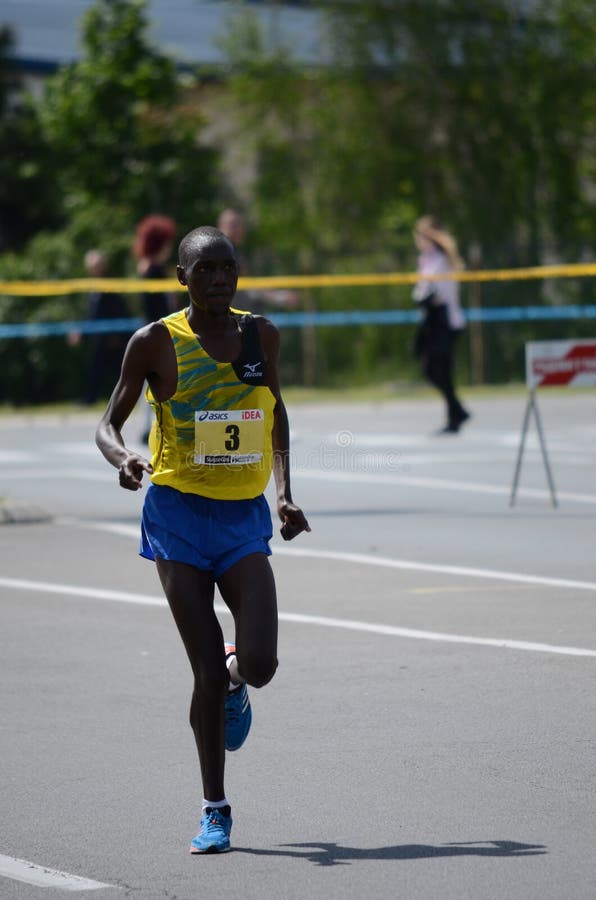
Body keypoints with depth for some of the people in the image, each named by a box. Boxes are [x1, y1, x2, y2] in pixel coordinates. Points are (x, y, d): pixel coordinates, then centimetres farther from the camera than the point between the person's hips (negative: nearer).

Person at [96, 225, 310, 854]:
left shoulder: (260, 335, 3)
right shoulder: (155, 343, -6)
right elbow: (109, 423, -1)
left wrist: (284, 491, 11)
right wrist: (122, 458, -23)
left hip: (245, 518, 2)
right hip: (178, 515, -2)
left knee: (258, 666, -12)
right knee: (208, 673, -4)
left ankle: (234, 674, 27)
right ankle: (214, 810, 11)